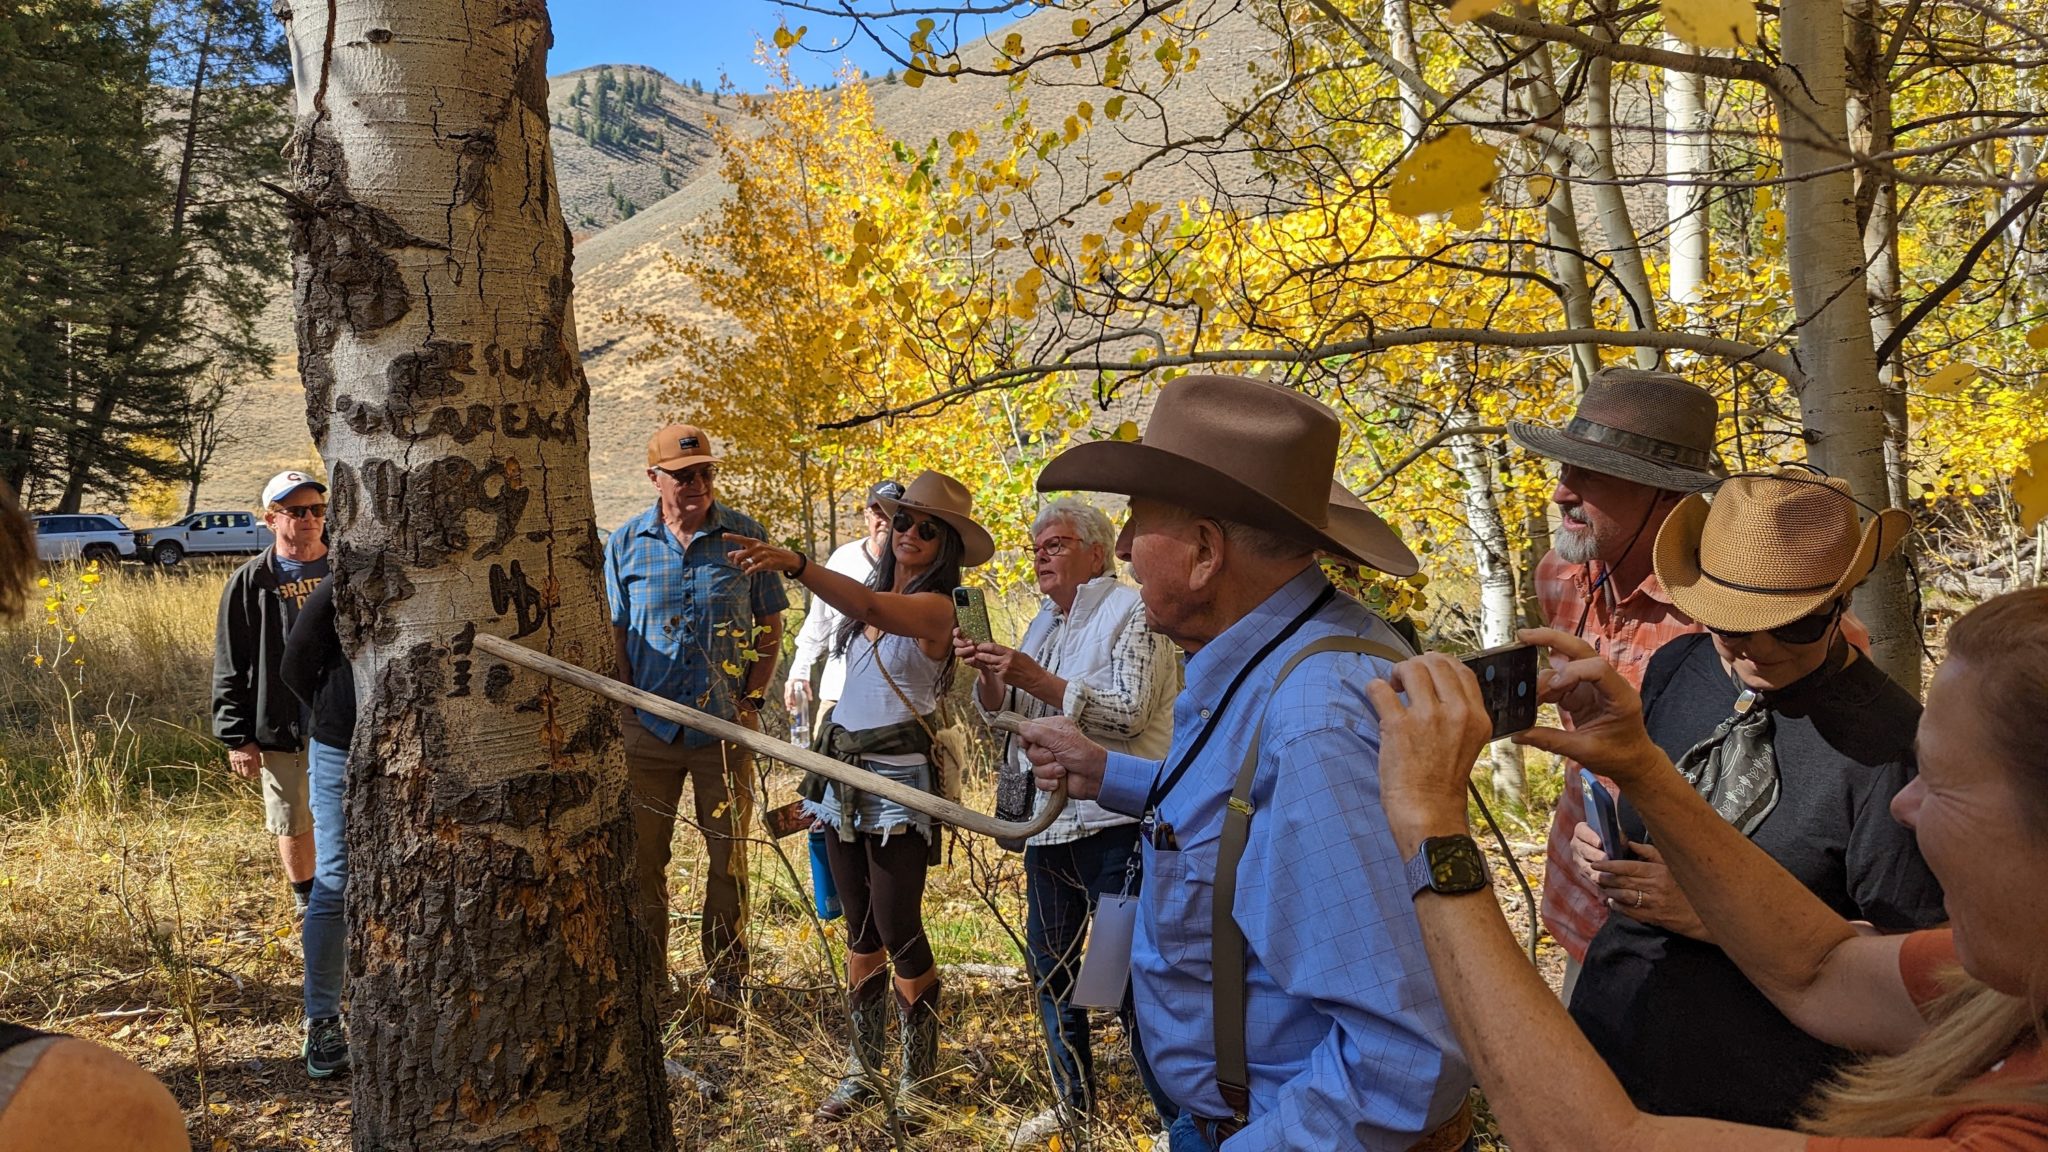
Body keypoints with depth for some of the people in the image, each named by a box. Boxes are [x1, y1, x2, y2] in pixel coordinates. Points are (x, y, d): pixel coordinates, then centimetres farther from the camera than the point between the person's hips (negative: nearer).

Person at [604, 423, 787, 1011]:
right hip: (649, 726, 1)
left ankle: (725, 981, 19)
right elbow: (615, 632, 9)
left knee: (728, 856, 6)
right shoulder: (627, 542, 3)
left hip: (726, 727, -1)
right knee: (643, 855, 9)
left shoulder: (744, 534, 0)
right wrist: (628, 703, -1)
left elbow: (770, 626, 5)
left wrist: (753, 698, -4)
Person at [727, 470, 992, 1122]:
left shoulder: (936, 608, -12)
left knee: (899, 932, -2)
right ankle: (864, 1071, 25)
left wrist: (796, 566, -47)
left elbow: (869, 609, -33)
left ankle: (918, 1079, 14)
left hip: (898, 780, -7)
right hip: (843, 772, 7)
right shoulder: (877, 589, 11)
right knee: (861, 931, 14)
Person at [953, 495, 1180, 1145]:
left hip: (1116, 823, -8)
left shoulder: (1132, 612, -7)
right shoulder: (1044, 623, 17)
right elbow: (1003, 714, 18)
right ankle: (1074, 1102, 32)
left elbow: (1127, 714, -18)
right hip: (1049, 823, 8)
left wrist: (1037, 680, -21)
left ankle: (1178, 1122, 8)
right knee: (1049, 966, 15)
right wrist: (986, 673, -3)